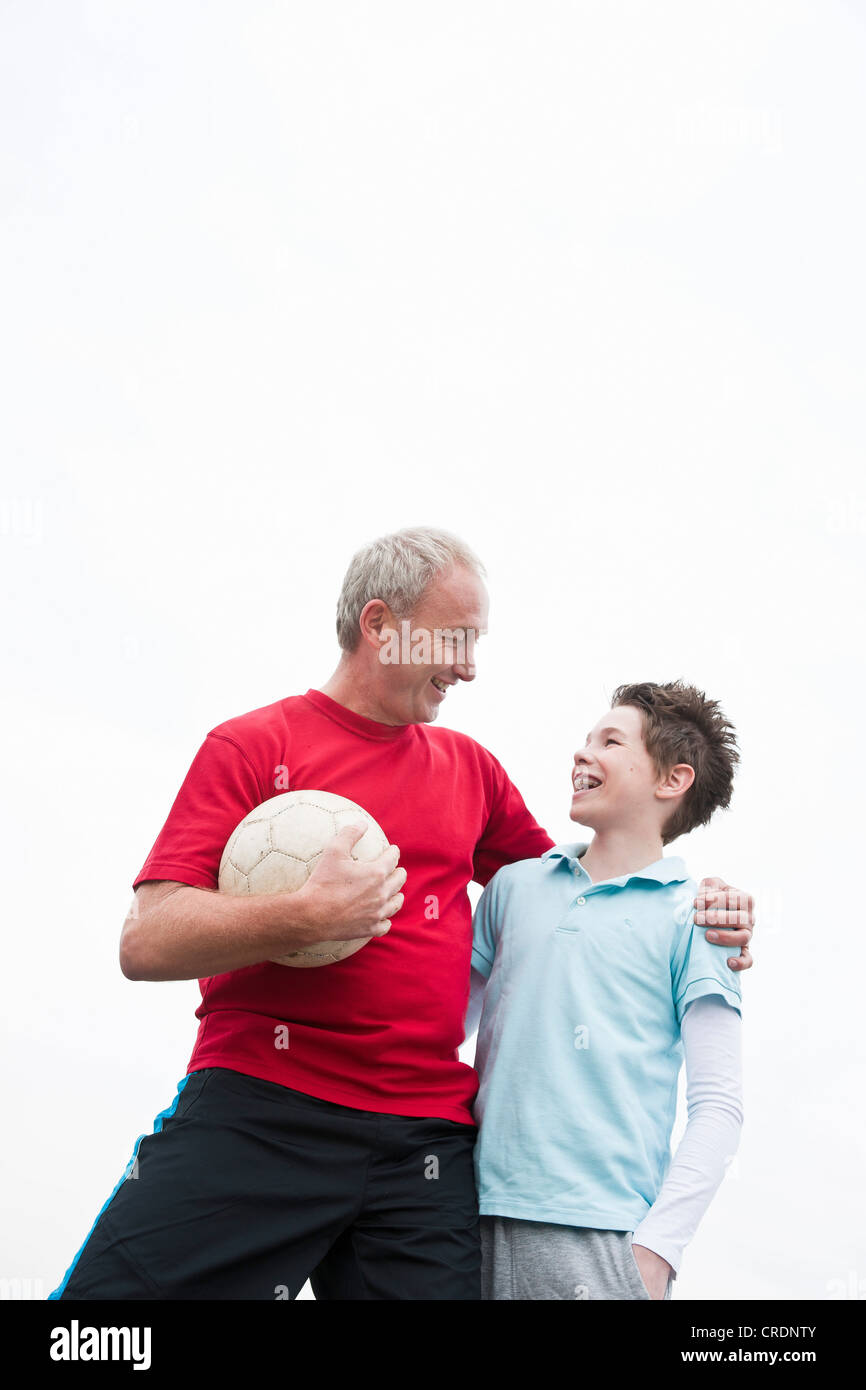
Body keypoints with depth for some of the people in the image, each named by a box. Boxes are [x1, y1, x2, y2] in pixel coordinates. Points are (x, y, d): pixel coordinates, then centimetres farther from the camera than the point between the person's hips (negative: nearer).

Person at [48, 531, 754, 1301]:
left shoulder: (471, 767, 17)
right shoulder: (254, 745, 1)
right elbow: (146, 943, -8)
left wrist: (694, 907, 12)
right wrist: (304, 918, -22)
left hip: (426, 1137, 4)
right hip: (253, 1113, -4)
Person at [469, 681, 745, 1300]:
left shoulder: (693, 915, -1)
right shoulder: (514, 885, 10)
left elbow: (719, 1106, -5)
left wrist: (656, 1250, -12)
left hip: (601, 1232, -3)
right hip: (483, 1213, 4)